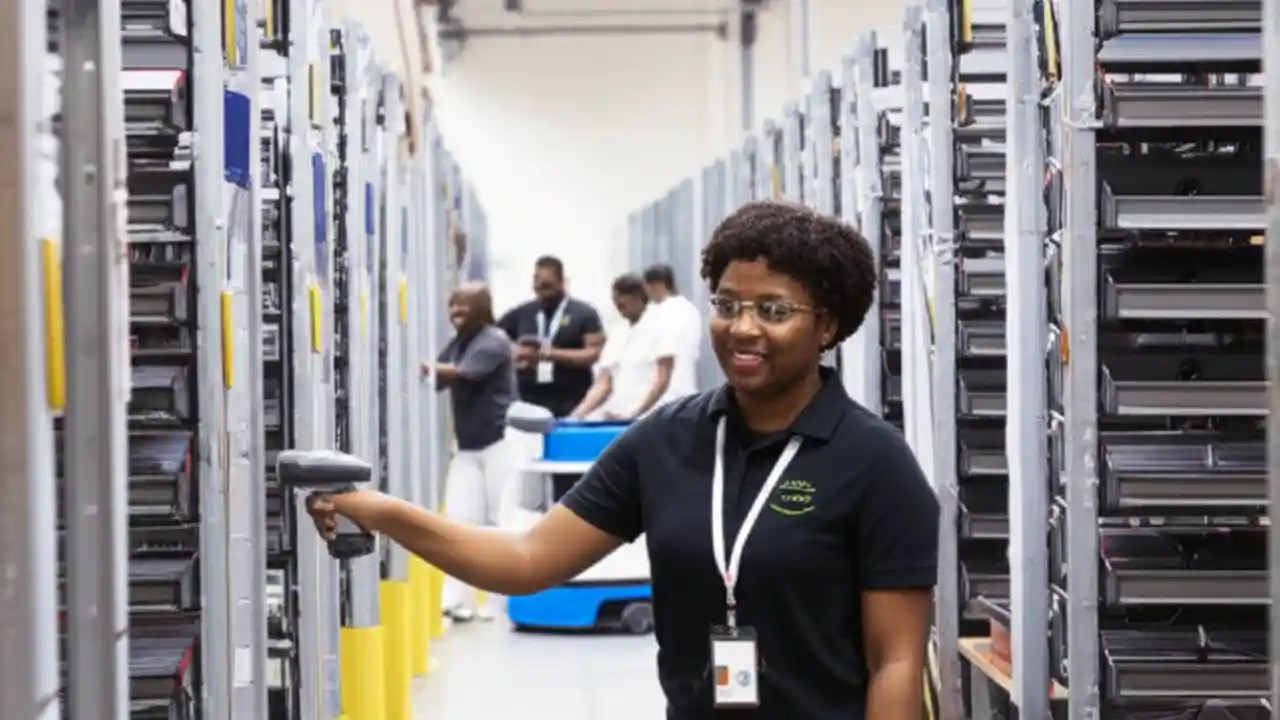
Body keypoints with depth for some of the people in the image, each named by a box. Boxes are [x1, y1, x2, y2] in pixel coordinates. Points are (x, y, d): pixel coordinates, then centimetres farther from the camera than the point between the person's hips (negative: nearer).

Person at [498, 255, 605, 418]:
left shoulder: (583, 314, 4)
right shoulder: (521, 314, 12)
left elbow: (593, 354, -5)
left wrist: (551, 354, -14)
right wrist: (513, 357, -5)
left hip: (571, 406, -2)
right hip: (529, 403, 2)